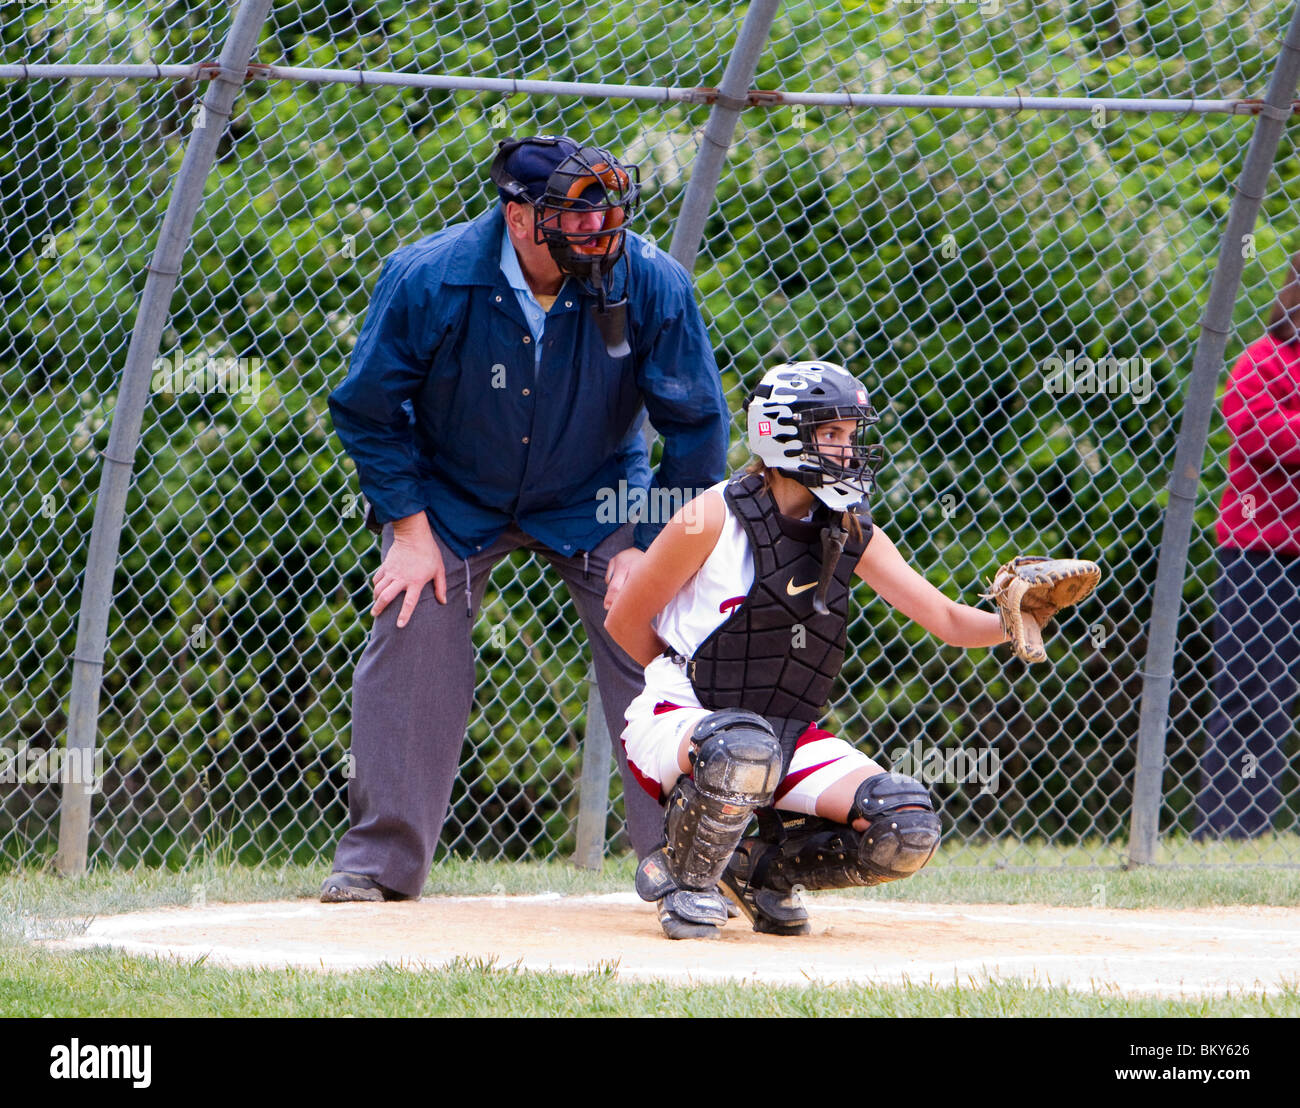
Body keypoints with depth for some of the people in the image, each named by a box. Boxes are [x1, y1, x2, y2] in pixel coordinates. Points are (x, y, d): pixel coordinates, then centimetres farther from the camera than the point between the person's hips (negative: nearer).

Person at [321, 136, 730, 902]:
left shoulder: (652, 283, -25)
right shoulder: (428, 279, -26)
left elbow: (697, 427, -12)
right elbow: (368, 409, -10)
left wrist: (647, 546, -15)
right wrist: (410, 528, -15)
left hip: (594, 501, 0)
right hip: (453, 500, 0)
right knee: (409, 638, -11)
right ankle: (380, 862, 1)